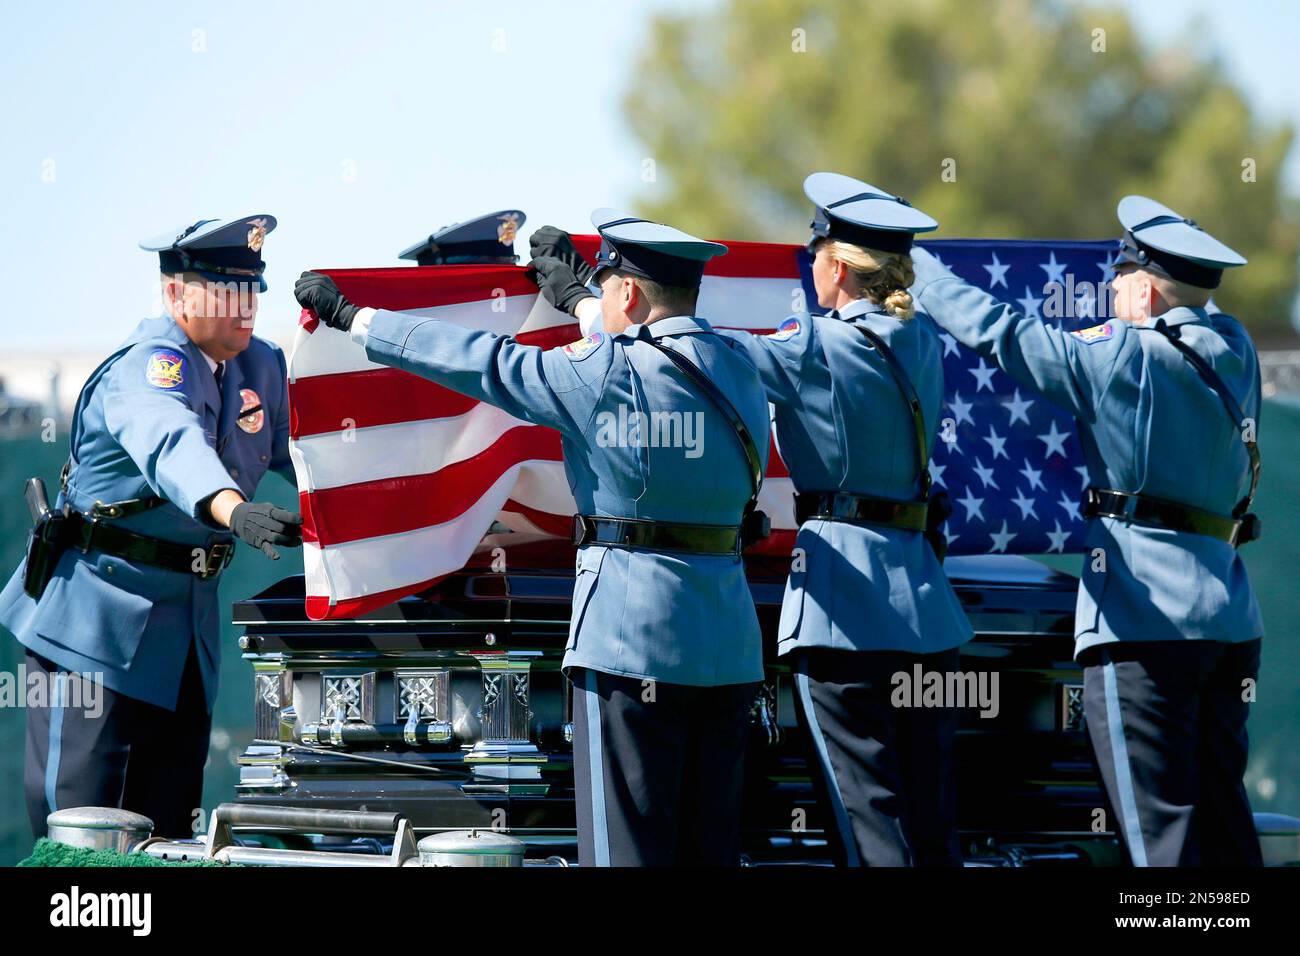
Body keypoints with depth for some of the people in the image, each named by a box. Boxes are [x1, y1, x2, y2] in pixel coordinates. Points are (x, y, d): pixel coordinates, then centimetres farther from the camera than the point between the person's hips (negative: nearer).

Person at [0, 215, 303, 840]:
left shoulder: (261, 367, 6)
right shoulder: (151, 364, -21)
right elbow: (172, 444, -42)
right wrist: (235, 511, -62)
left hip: (188, 614, 8)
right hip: (98, 607, -8)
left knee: (168, 818, 8)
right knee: (83, 820, -10)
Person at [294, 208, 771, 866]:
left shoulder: (608, 375, -9)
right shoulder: (737, 370, 10)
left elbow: (480, 362, -2)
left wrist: (351, 318, 8)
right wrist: (573, 296, 48)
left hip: (630, 631, -6)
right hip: (728, 641, 6)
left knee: (624, 846, -5)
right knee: (709, 846, 9)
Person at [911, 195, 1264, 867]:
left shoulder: (1121, 357, -8)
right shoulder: (1235, 353, 11)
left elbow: (995, 331, -3)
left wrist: (915, 269, 10)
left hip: (1145, 612, -7)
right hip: (1230, 614, 7)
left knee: (1161, 834, -8)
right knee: (1223, 823, 12)